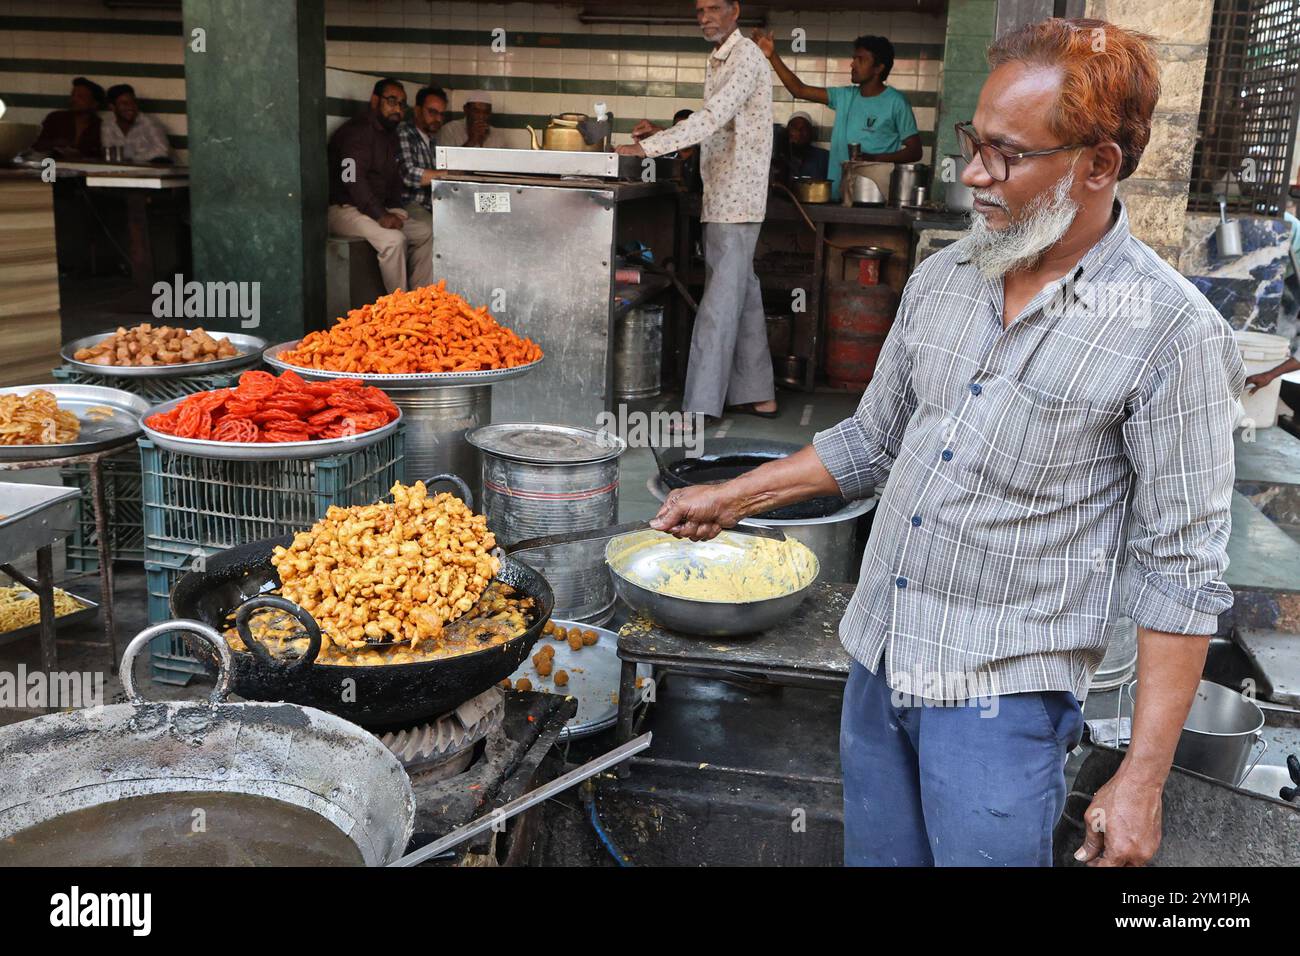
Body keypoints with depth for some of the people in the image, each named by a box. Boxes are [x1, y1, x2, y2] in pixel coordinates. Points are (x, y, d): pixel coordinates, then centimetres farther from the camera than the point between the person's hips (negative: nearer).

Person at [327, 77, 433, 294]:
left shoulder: (390, 135, 17)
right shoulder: (356, 131, -14)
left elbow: (394, 177, 20)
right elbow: (353, 180, -24)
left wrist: (394, 210, 1)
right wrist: (381, 215, -27)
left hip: (377, 208, 10)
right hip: (343, 209, -9)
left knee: (427, 231, -2)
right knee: (394, 239, -31)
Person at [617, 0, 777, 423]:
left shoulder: (746, 58, -12)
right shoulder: (717, 61, 17)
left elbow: (713, 118, -24)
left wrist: (648, 147, -26)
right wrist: (663, 134, 7)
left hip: (735, 200, -10)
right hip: (723, 198, 10)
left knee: (719, 306, -11)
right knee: (743, 296, 13)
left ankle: (699, 410, -11)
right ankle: (759, 395, 20)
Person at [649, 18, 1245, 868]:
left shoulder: (1173, 333, -15)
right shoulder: (942, 278, 2)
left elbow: (1179, 574, -13)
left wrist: (1142, 779, -14)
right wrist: (733, 499, 12)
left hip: (1002, 695, -5)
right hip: (880, 660, 6)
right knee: (875, 853, 17)